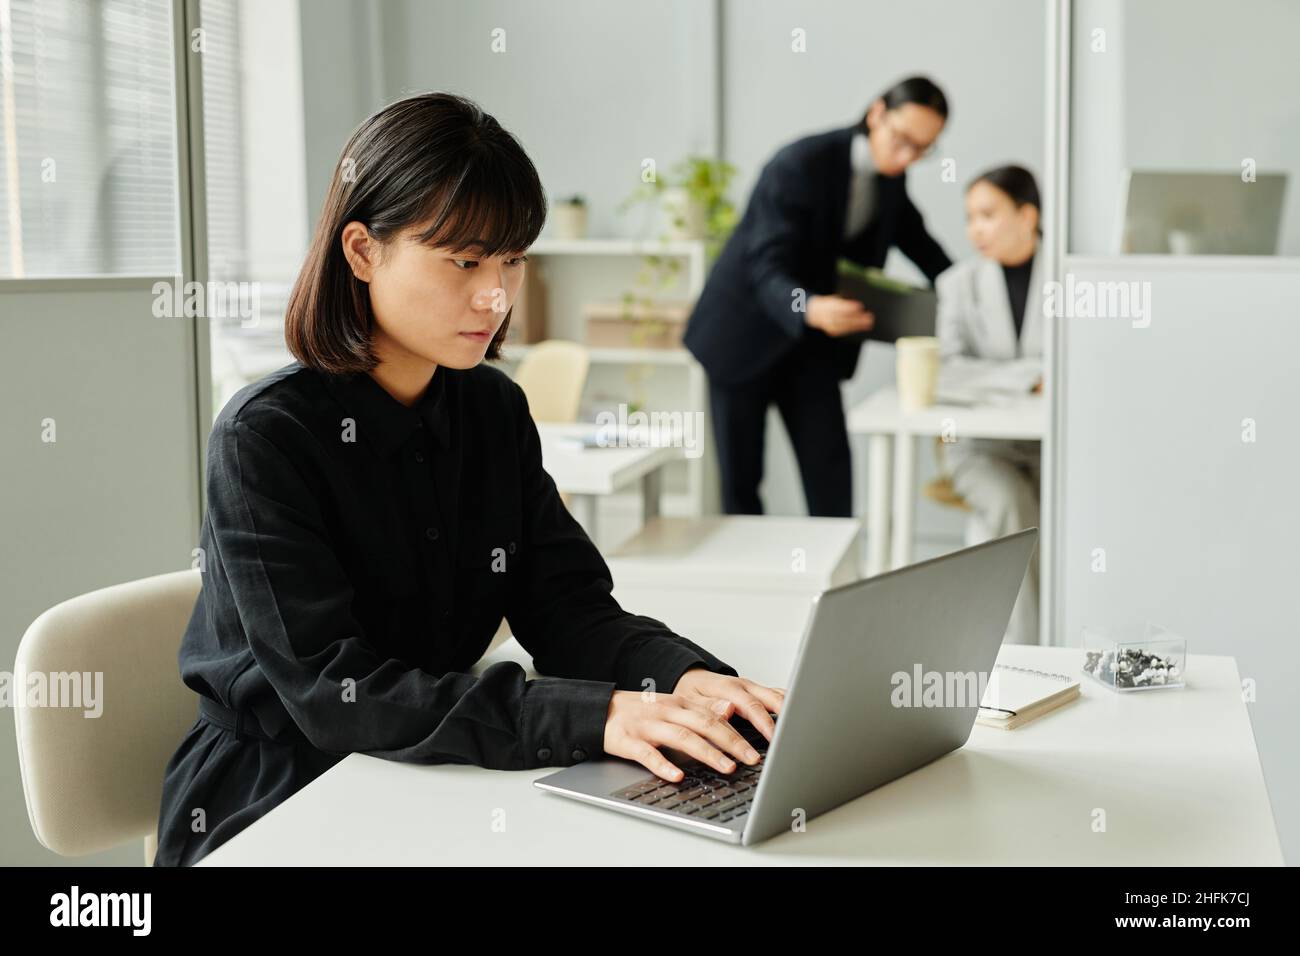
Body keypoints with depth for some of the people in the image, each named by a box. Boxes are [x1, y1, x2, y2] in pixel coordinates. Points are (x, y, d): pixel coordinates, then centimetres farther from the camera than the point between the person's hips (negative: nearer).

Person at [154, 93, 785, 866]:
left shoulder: (495, 410, 2)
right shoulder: (264, 438, -17)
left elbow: (569, 609, -2)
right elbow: (330, 692, -25)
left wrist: (685, 679, -23)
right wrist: (591, 718, -34)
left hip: (432, 788, 5)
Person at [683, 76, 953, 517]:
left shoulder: (890, 172, -5)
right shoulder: (799, 165, -27)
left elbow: (912, 234, 16)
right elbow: (765, 270, -33)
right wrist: (810, 308, -52)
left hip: (812, 339, 5)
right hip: (746, 330, -5)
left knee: (830, 464, -5)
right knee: (740, 477, 1)